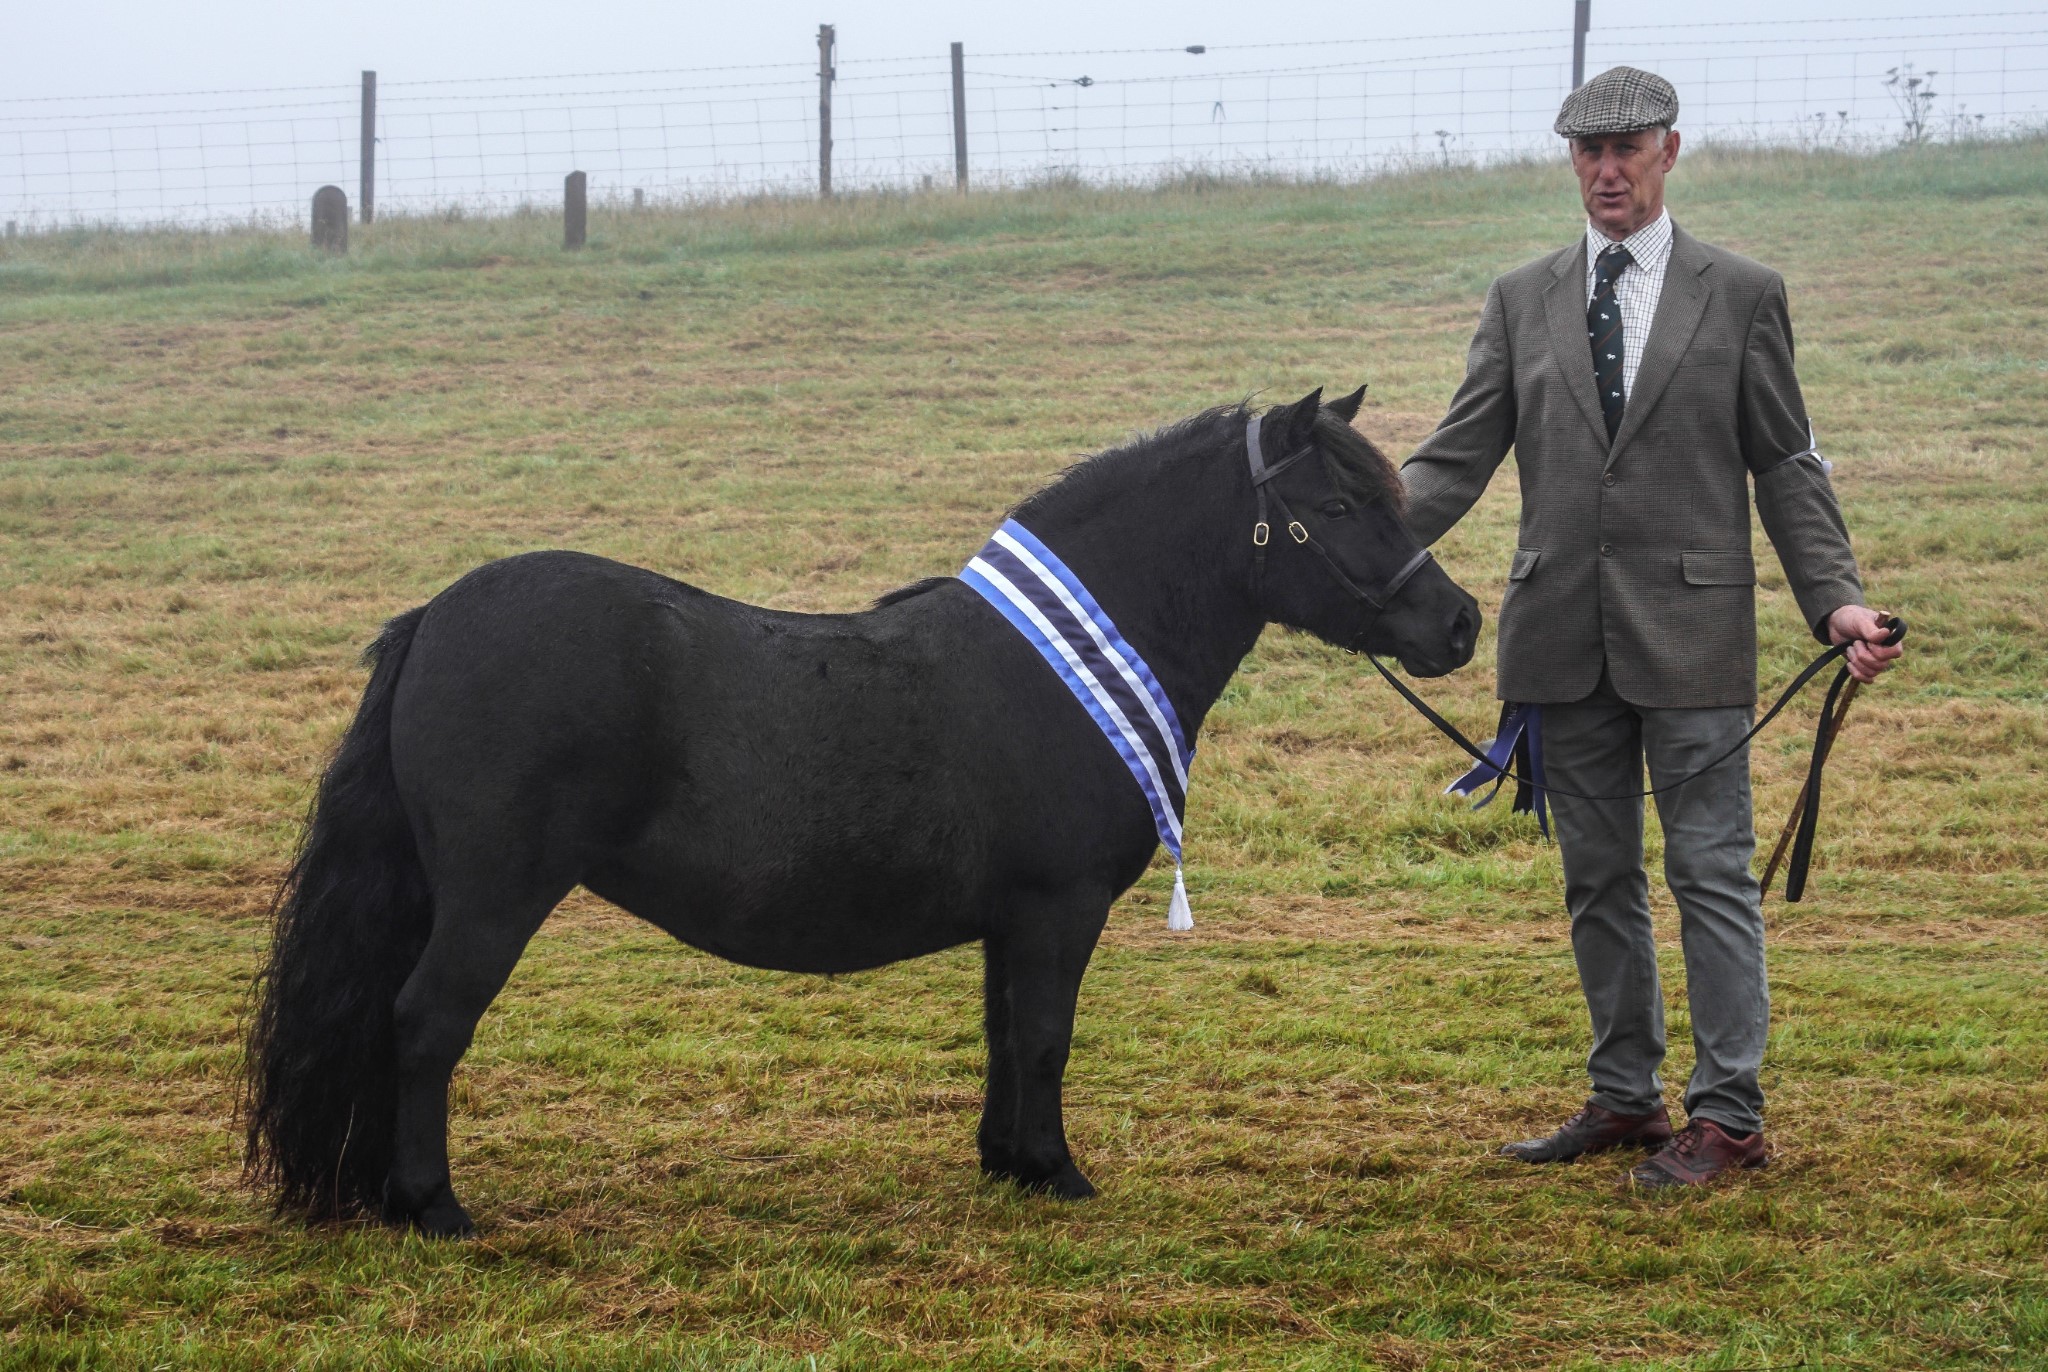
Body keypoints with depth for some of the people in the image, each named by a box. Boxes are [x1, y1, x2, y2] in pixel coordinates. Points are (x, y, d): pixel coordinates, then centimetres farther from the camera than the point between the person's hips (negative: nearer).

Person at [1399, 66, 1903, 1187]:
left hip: (1690, 630, -3)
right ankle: (1625, 1098, 22)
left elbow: (1786, 465, 3)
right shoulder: (1521, 301, 10)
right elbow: (1457, 459, 6)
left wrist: (1835, 599, -8)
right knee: (1598, 877, 11)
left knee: (1710, 872, -3)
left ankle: (1728, 1115, 3)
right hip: (1564, 634, 4)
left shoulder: (1742, 295, 3)